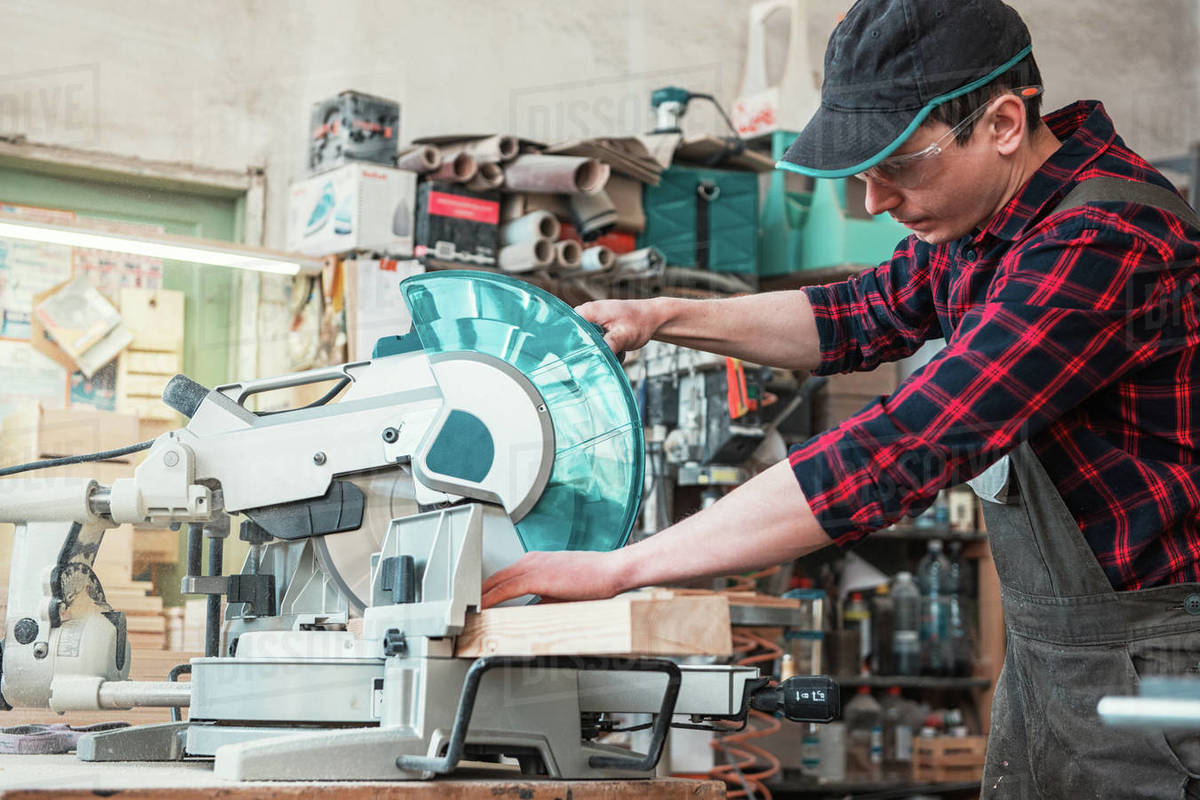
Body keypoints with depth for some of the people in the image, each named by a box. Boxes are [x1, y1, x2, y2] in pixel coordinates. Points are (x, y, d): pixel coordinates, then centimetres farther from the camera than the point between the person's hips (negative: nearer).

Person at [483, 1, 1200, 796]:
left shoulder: (1104, 246, -28)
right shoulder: (993, 207, 2)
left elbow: (898, 455, -32)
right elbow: (865, 316, 19)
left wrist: (616, 567, -29)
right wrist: (666, 318, 6)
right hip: (1046, 651, 8)